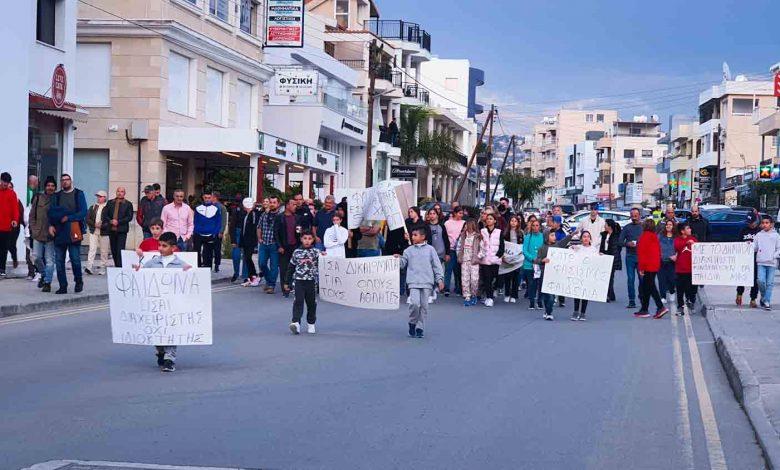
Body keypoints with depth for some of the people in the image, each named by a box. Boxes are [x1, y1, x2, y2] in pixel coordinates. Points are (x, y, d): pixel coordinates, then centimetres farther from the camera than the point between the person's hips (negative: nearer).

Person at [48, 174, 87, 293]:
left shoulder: (78, 194, 7)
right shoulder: (56, 196, 16)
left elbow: (83, 212, -2)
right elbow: (51, 212, 9)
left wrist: (69, 218, -11)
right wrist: (51, 225, -7)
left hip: (73, 231, -3)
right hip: (59, 232, 3)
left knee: (75, 259, -8)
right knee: (59, 260, 0)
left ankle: (78, 282, 13)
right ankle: (62, 286, 6)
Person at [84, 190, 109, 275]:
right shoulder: (92, 207, 10)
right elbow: (88, 219, 6)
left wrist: (102, 224, -16)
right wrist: (95, 224, -10)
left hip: (104, 232, -2)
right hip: (93, 231, 2)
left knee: (104, 251, 4)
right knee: (92, 249, -9)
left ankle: (104, 268, 13)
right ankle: (89, 266, -17)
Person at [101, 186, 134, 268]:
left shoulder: (128, 204, 4)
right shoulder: (110, 203, 14)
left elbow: (129, 217, -4)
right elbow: (104, 214, 9)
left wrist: (118, 222, -13)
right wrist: (111, 221, -9)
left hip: (122, 230, -4)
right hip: (111, 230, 4)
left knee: (120, 250, -11)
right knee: (113, 250, 7)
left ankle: (120, 267, -14)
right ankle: (116, 267, 15)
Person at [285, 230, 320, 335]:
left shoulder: (316, 252, 2)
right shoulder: (297, 252, 5)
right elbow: (291, 268, 12)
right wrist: (287, 282, 13)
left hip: (311, 282, 0)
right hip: (298, 281, 0)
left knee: (311, 303, 9)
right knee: (298, 301, -12)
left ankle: (311, 324, 22)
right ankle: (296, 323, -20)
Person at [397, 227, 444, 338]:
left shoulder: (430, 249, 6)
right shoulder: (408, 250, 9)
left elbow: (437, 265, 7)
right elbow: (403, 264, 13)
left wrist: (440, 279, 3)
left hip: (427, 282, 0)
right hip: (413, 282, 0)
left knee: (424, 305, 2)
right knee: (414, 303, -16)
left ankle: (420, 328, 13)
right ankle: (412, 323, 5)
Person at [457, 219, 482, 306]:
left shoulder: (478, 237, -2)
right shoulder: (462, 236, 8)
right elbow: (458, 246, 15)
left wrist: (477, 257, -7)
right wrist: (459, 256, 5)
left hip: (474, 262, -3)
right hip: (464, 261, 3)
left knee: (474, 279, -9)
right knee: (464, 279, -1)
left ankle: (474, 296, 11)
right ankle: (467, 297, 4)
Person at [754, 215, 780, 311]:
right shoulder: (758, 235, 9)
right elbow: (755, 248, 9)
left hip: (772, 263, -1)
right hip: (761, 262, 1)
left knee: (770, 283, -1)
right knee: (761, 281, -10)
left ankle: (767, 301, 4)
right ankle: (763, 297, 13)